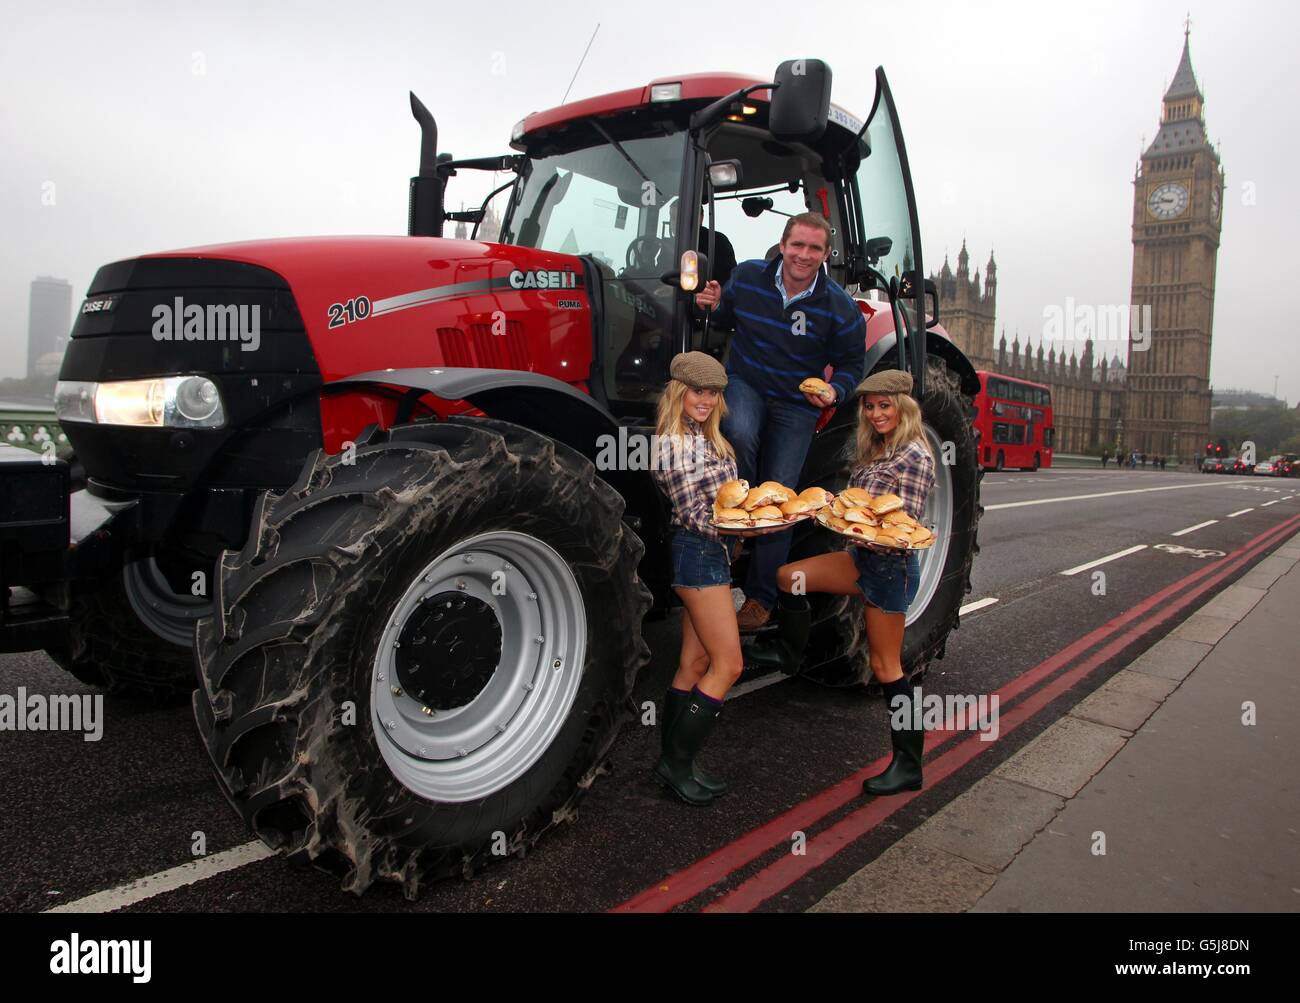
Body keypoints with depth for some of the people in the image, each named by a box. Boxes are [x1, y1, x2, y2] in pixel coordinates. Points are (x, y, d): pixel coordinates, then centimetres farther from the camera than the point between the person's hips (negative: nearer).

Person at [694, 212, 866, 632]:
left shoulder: (841, 309, -12)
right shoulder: (747, 276, -7)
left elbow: (852, 365, 0)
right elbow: (727, 319, 12)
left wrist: (834, 392, -22)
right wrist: (715, 308, -12)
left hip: (796, 405, 0)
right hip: (745, 385, 1)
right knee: (739, 435, -36)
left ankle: (761, 597, 7)